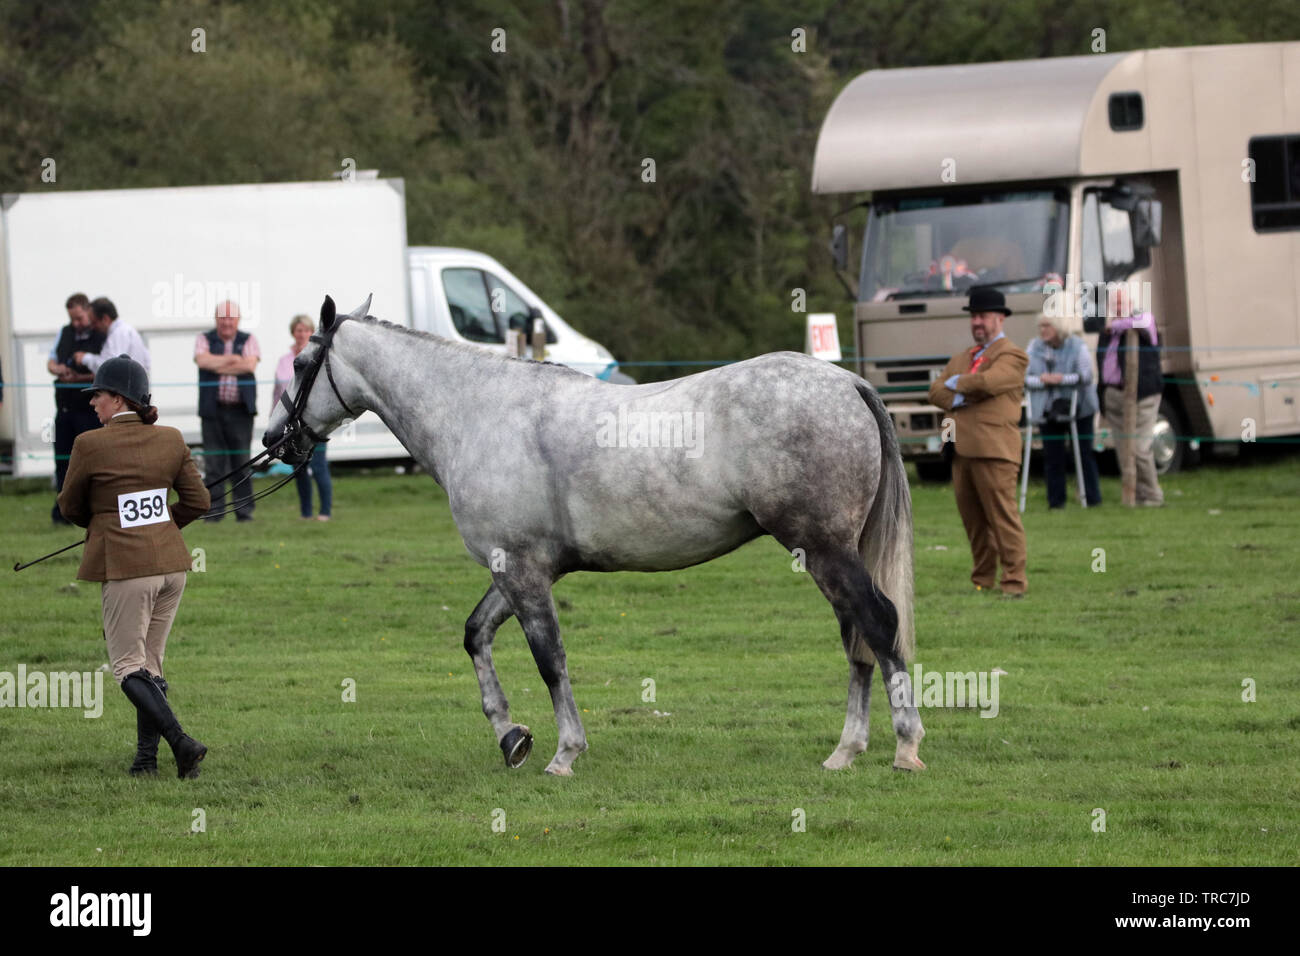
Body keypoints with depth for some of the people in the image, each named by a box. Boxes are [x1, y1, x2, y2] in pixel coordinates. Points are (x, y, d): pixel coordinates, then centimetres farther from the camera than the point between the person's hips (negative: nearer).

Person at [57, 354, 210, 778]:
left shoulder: (89, 445, -10)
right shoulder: (171, 440, 3)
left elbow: (70, 508, 2)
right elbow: (197, 501, 6)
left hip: (125, 567, -6)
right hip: (171, 562, 6)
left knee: (128, 665, 1)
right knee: (151, 663, 14)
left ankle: (181, 741, -15)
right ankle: (146, 756, 13)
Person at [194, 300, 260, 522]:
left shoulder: (248, 340, 10)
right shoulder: (205, 339, 11)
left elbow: (250, 364, -7)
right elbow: (202, 360, -9)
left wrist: (218, 366, -6)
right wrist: (232, 359, -7)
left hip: (240, 410, 0)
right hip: (213, 410, 0)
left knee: (241, 462, 0)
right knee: (213, 462, -3)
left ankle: (244, 510, 5)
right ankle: (214, 510, 1)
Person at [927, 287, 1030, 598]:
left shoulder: (1012, 357, 0)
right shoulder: (961, 359, 24)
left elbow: (988, 381, -17)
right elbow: (936, 391, 13)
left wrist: (957, 384, 0)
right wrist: (957, 400, -7)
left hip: (994, 450, -7)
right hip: (962, 450, 7)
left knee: (1003, 516, -9)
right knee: (972, 520, 7)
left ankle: (1014, 581, -7)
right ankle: (982, 580, 14)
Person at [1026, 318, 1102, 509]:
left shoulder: (1077, 346, -3)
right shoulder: (1034, 348, 7)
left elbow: (1086, 376, -11)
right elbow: (1025, 378, 2)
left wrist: (1062, 379, -21)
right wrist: (1042, 380, -17)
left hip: (1077, 410, -3)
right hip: (1047, 412, 3)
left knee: (1085, 454, 0)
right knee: (1052, 457, 0)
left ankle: (1092, 498, 7)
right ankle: (1056, 499, 6)